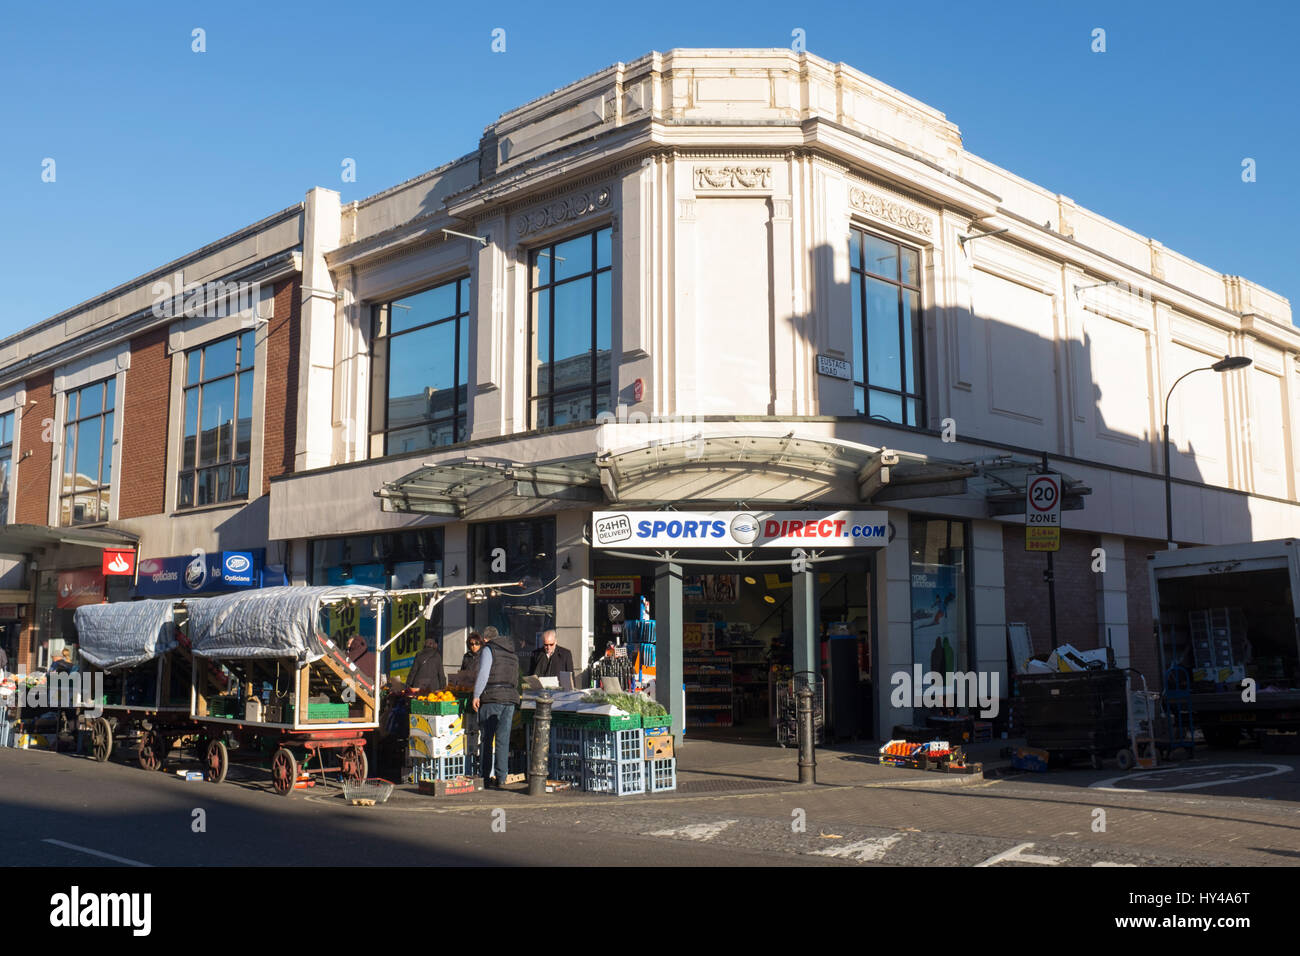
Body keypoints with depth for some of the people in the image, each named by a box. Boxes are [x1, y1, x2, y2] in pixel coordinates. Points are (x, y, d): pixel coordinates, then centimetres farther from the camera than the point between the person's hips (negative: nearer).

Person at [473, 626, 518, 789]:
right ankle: (501, 778, 2)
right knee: (503, 740, 5)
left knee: (487, 738, 2)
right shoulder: (513, 654, 20)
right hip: (511, 697, 5)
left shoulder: (488, 650, 0)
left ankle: (487, 777, 1)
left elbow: (483, 673, -12)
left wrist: (476, 694, -11)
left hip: (492, 697, -5)